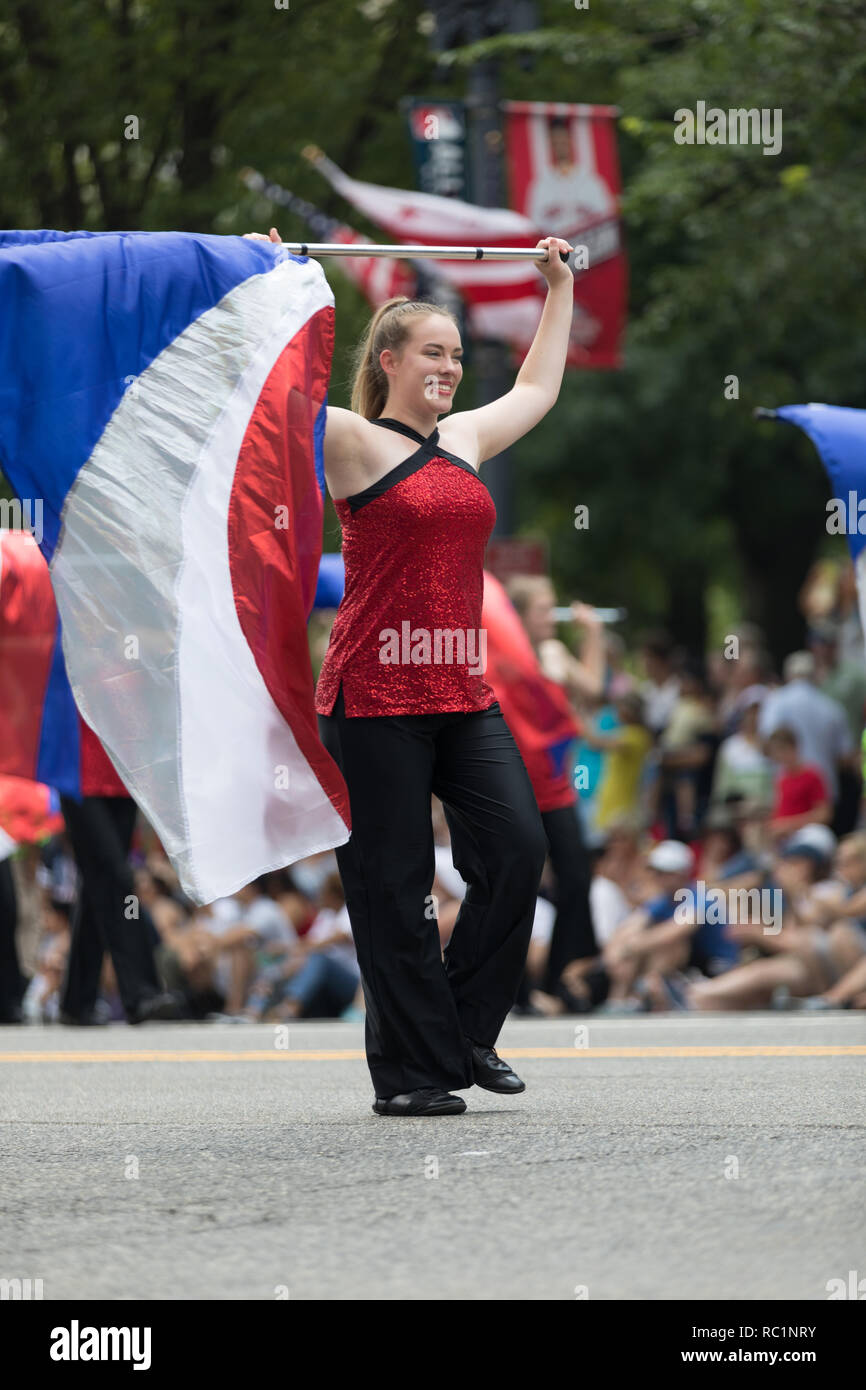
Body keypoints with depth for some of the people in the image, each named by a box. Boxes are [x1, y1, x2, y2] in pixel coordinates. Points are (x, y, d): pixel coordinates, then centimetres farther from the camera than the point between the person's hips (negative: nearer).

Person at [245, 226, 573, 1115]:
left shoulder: (463, 441, 16)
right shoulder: (354, 443, -3)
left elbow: (537, 389, 32)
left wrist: (558, 289, 36)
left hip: (461, 692, 6)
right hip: (374, 696, -6)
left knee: (516, 847, -6)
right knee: (393, 884, -1)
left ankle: (466, 1033, 10)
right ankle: (411, 1072, 6)